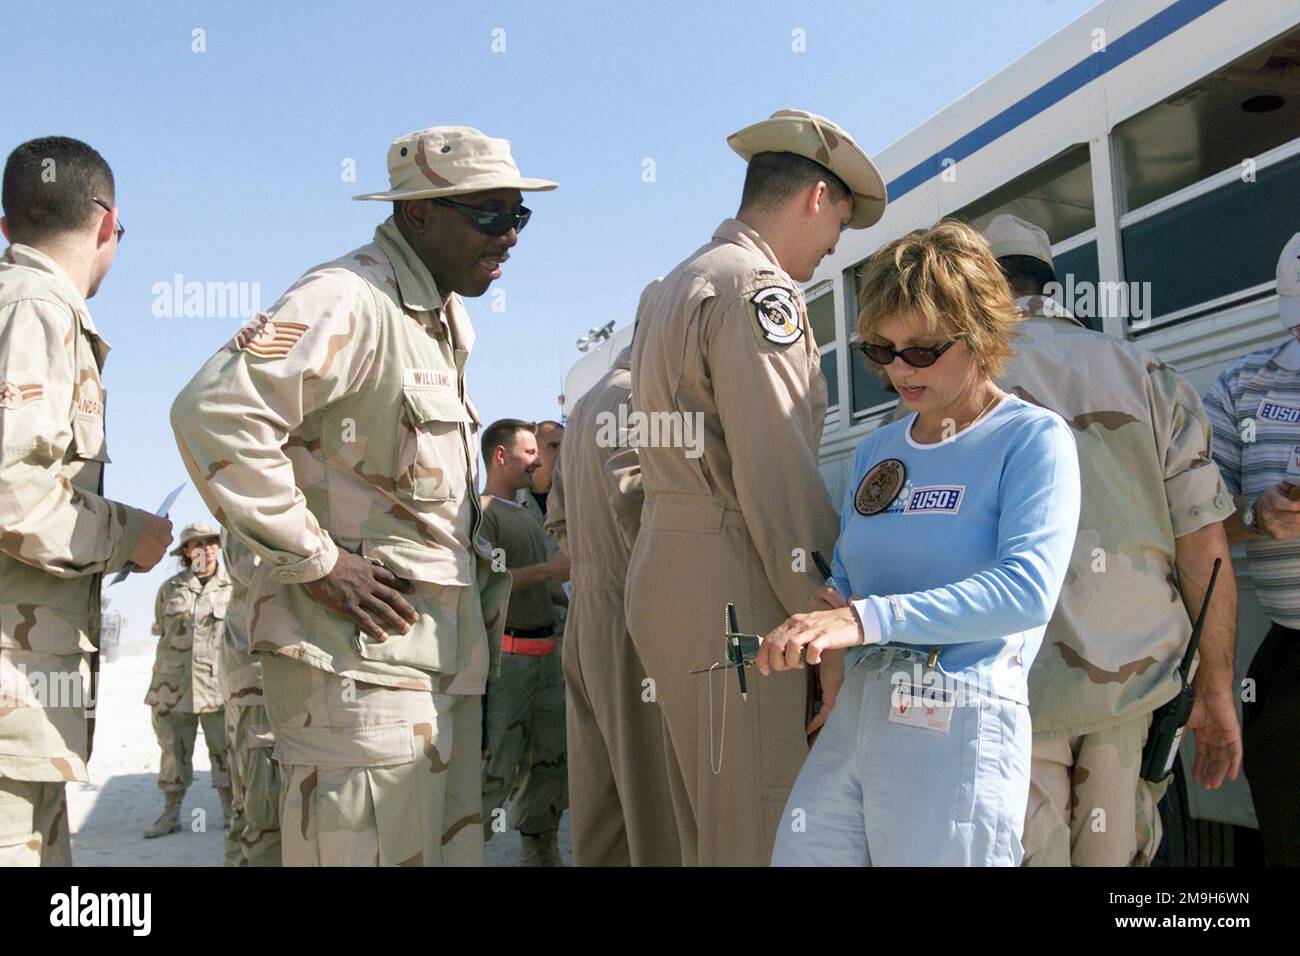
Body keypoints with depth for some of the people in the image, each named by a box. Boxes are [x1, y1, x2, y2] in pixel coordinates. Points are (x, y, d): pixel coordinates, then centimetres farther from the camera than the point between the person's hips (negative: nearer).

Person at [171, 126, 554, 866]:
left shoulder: (442, 317, 16)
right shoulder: (347, 300, -15)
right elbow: (215, 415, -26)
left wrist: (476, 567, 14)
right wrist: (314, 561, -22)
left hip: (442, 656, 10)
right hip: (361, 653, -10)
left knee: (452, 846, 16)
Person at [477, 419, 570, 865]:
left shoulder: (530, 515, 21)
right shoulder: (482, 511, -7)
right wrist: (550, 568, -19)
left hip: (544, 651, 9)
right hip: (507, 653, -9)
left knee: (550, 758, 12)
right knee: (495, 764, -10)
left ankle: (539, 852, 22)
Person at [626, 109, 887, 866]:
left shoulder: (673, 287, 21)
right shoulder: (757, 287, -10)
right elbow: (778, 476, -17)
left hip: (667, 567, 10)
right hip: (731, 586, -10)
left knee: (707, 824, 16)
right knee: (757, 832, -4)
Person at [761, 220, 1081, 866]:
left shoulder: (1033, 438, -3)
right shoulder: (878, 449, 16)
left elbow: (1029, 589, -18)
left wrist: (868, 619, -25)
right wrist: (825, 621, -5)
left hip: (960, 728, -5)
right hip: (851, 719, 6)